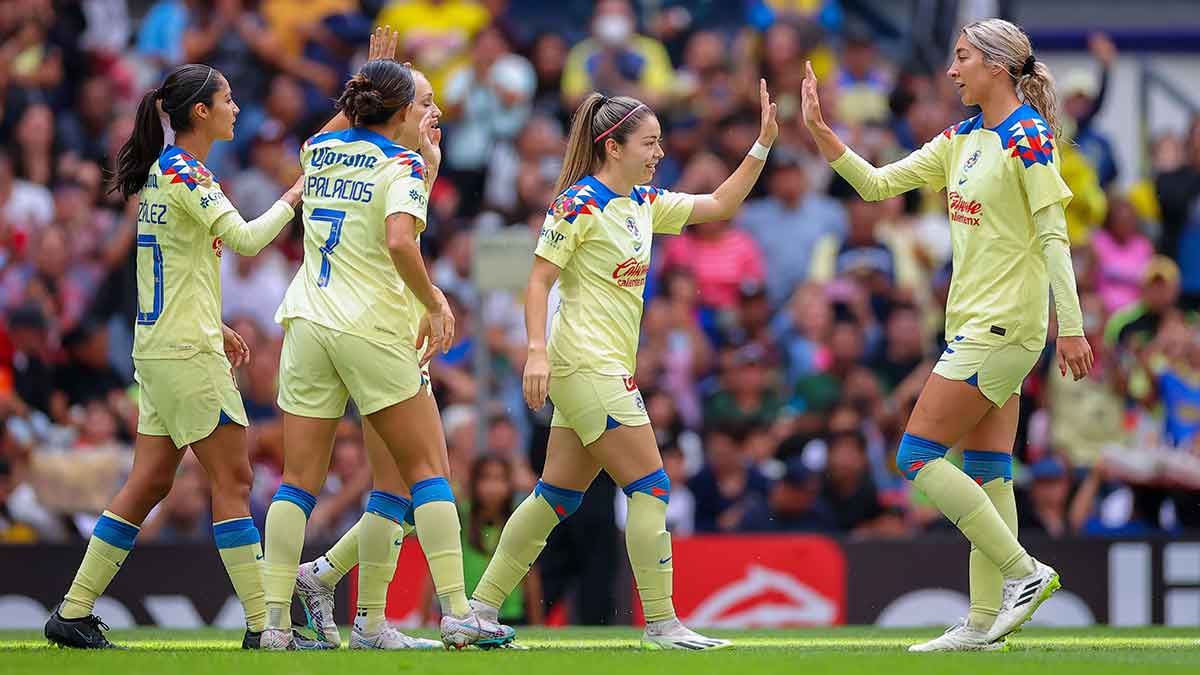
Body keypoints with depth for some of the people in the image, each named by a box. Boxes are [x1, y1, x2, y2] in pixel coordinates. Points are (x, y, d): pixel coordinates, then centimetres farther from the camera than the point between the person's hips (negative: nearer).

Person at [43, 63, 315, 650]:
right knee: (233, 481, -7)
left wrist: (215, 326, 21)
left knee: (150, 482, 10)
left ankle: (73, 613, 11)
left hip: (160, 348, 10)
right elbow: (245, 238, -22)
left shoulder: (164, 172, 15)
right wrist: (292, 200, -8)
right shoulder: (183, 174, -14)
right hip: (187, 355, -10)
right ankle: (263, 624, -7)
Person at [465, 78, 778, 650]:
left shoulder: (643, 204, 14)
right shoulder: (579, 205, -11)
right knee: (650, 488, -9)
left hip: (609, 369, 9)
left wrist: (763, 144, 11)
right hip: (587, 364, -9)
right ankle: (662, 624, -6)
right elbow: (539, 281, -12)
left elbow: (718, 205, 20)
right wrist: (538, 351, -22)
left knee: (558, 496, 10)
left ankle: (480, 608, 14)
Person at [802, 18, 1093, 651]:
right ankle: (985, 622, 6)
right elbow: (878, 183, 15)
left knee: (919, 456, -10)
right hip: (976, 322, 9)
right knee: (985, 473, 6)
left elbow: (1053, 236, -15)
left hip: (1002, 326, -9)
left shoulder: (1028, 137, -12)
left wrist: (1070, 327, -19)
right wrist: (820, 132, 5)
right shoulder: (962, 138, 13)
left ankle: (1023, 572, -8)